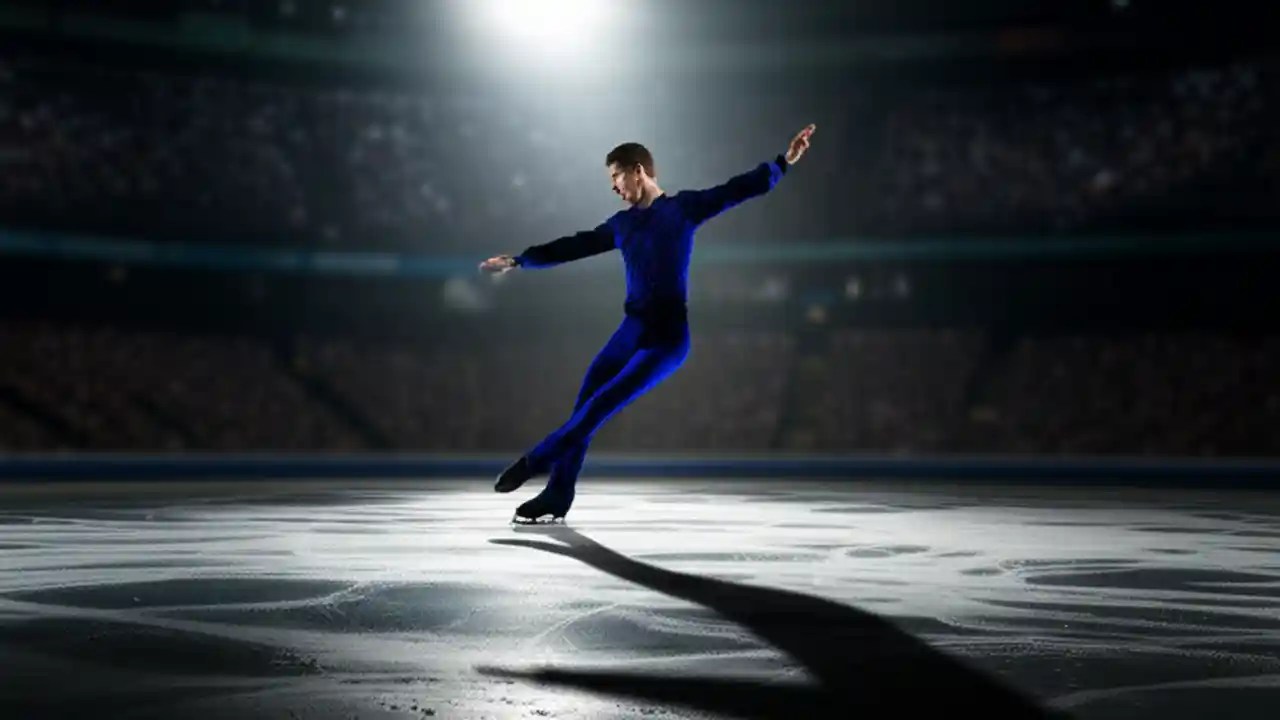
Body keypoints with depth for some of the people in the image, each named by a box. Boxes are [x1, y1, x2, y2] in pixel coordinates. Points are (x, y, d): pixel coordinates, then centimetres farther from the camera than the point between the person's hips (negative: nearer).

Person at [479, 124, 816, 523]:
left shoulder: (683, 207, -3)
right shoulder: (621, 223, 14)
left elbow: (738, 189, -11)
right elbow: (573, 246, 22)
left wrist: (784, 161, -22)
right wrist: (517, 260, 26)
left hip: (667, 337, -6)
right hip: (631, 331, 6)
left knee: (599, 406, -12)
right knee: (584, 407, 1)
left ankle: (535, 461, 4)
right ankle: (556, 498, 10)